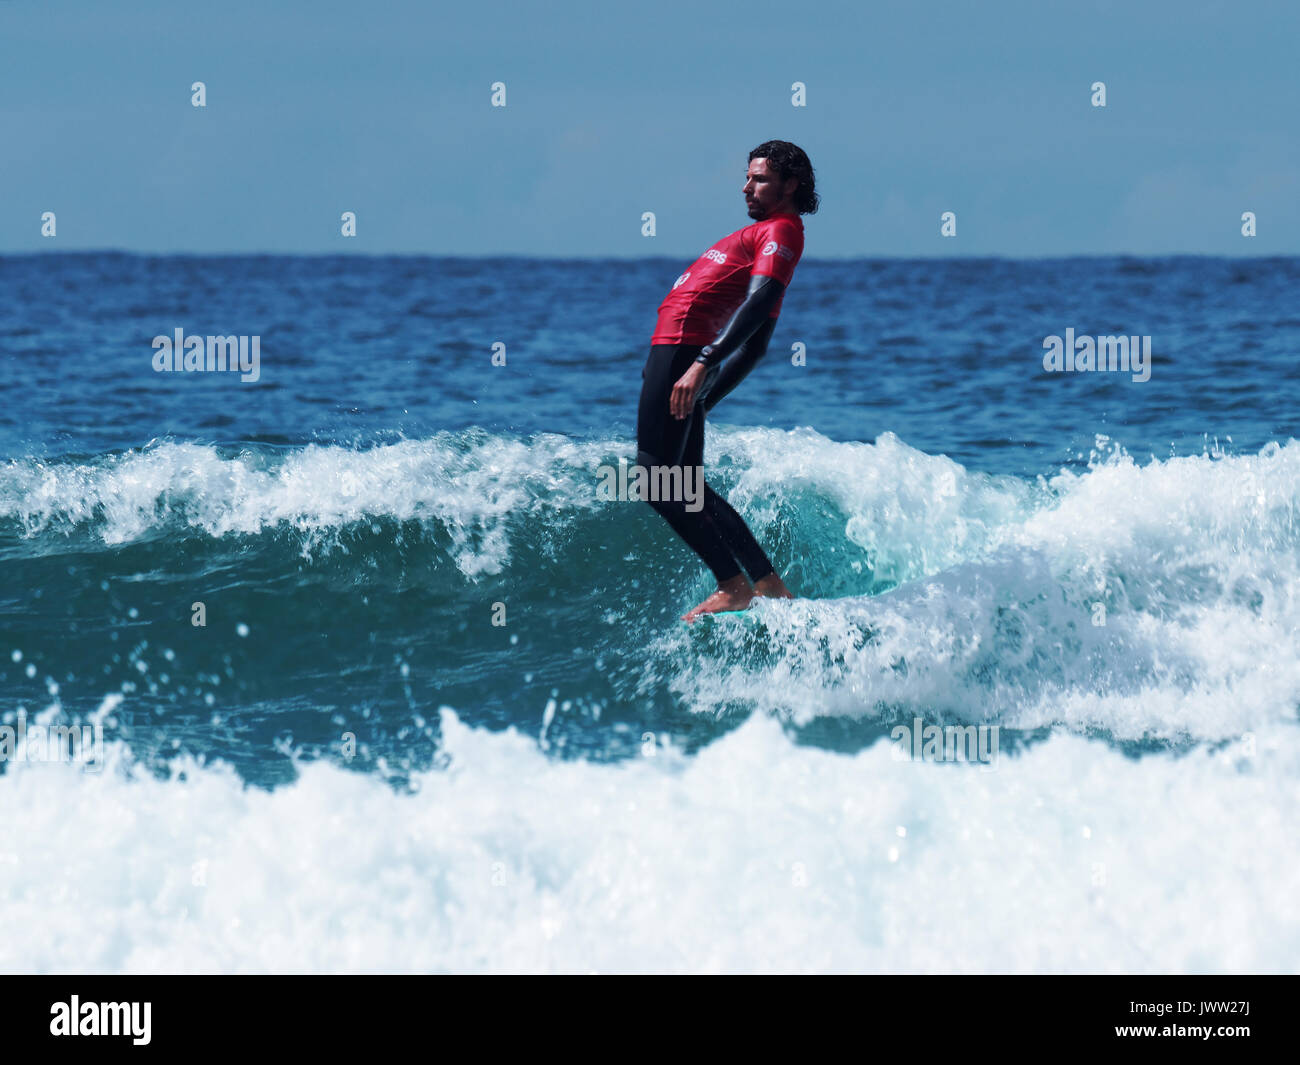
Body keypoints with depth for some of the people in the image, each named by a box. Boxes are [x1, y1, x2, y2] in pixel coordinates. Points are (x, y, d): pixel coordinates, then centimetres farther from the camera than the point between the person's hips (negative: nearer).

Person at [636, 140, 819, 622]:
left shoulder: (781, 231, -5)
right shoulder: (765, 232, 25)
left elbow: (759, 302, -23)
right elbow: (754, 348, 26)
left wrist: (701, 364, -33)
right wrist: (699, 404, 25)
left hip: (683, 347, -10)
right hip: (685, 355, 10)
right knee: (687, 487, 11)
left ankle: (733, 587, -15)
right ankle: (769, 583, 10)